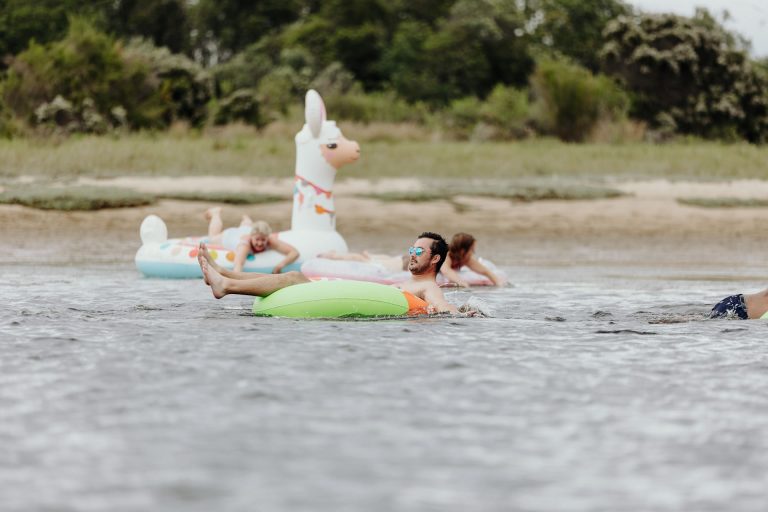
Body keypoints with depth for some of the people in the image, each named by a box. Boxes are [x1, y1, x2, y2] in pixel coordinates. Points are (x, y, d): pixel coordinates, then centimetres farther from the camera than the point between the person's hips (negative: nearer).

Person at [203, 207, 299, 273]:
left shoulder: (271, 240, -45)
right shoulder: (245, 242, -53)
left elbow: (294, 252, -50)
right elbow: (238, 263, -68)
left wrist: (280, 265, -65)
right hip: (231, 235, -2)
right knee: (213, 238, 34)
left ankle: (245, 220, 72)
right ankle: (215, 214, 58)